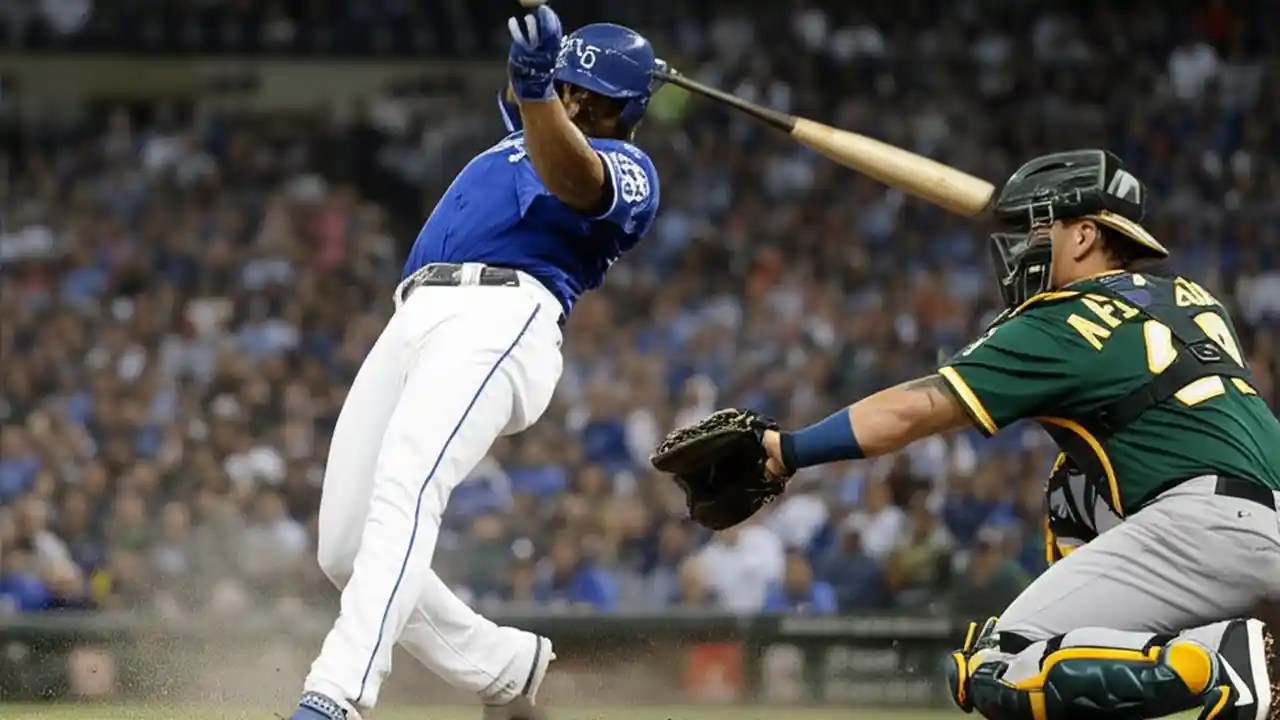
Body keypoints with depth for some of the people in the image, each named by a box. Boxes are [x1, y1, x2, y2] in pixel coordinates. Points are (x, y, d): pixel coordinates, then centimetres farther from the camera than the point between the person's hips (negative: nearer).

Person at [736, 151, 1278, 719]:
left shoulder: (1065, 325, 2)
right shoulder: (1189, 298, 24)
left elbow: (914, 410, -4)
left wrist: (788, 449, -2)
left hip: (1214, 523, -8)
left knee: (997, 669, -10)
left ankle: (1224, 664, -25)